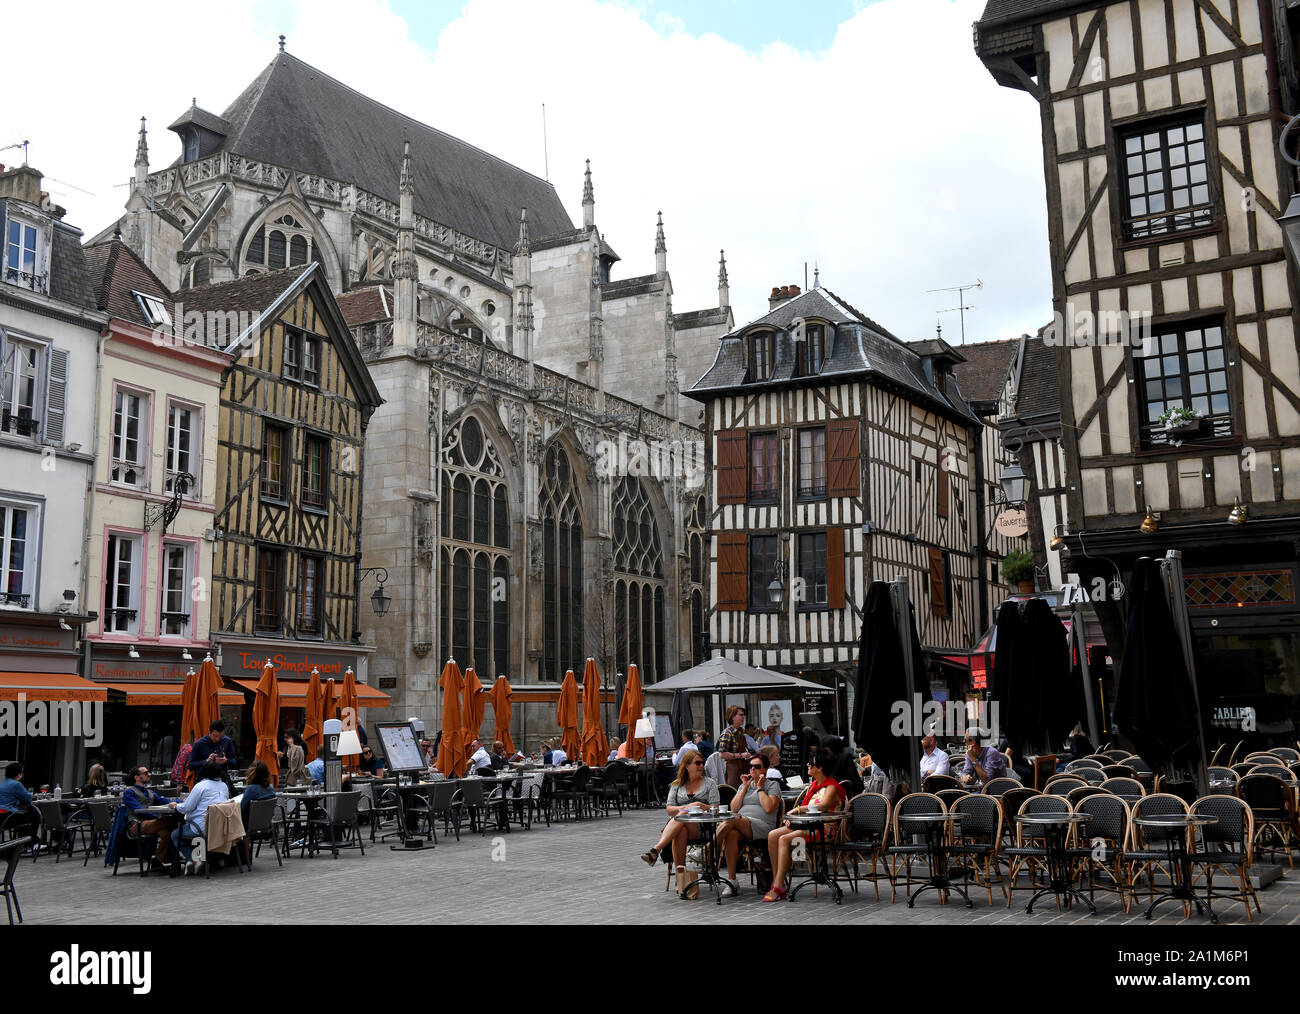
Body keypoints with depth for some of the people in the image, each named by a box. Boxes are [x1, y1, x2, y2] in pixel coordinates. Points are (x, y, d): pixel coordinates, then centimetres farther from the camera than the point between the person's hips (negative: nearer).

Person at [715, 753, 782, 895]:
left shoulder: (772, 785, 13)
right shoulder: (744, 785, 28)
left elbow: (769, 808, -6)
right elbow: (734, 808, 12)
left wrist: (760, 788, 1)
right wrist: (745, 787, 10)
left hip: (762, 827, -4)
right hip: (739, 825, 4)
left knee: (733, 819, -33)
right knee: (731, 834, -34)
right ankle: (732, 880, -34)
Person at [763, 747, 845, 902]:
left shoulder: (831, 787, -9)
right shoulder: (814, 784, 19)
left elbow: (823, 806, -28)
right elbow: (804, 805, 23)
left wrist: (798, 809, -20)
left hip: (822, 830, -9)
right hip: (805, 825, 9)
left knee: (784, 840, -28)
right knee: (773, 835, -13)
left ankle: (778, 888, -26)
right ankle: (776, 882, -14)